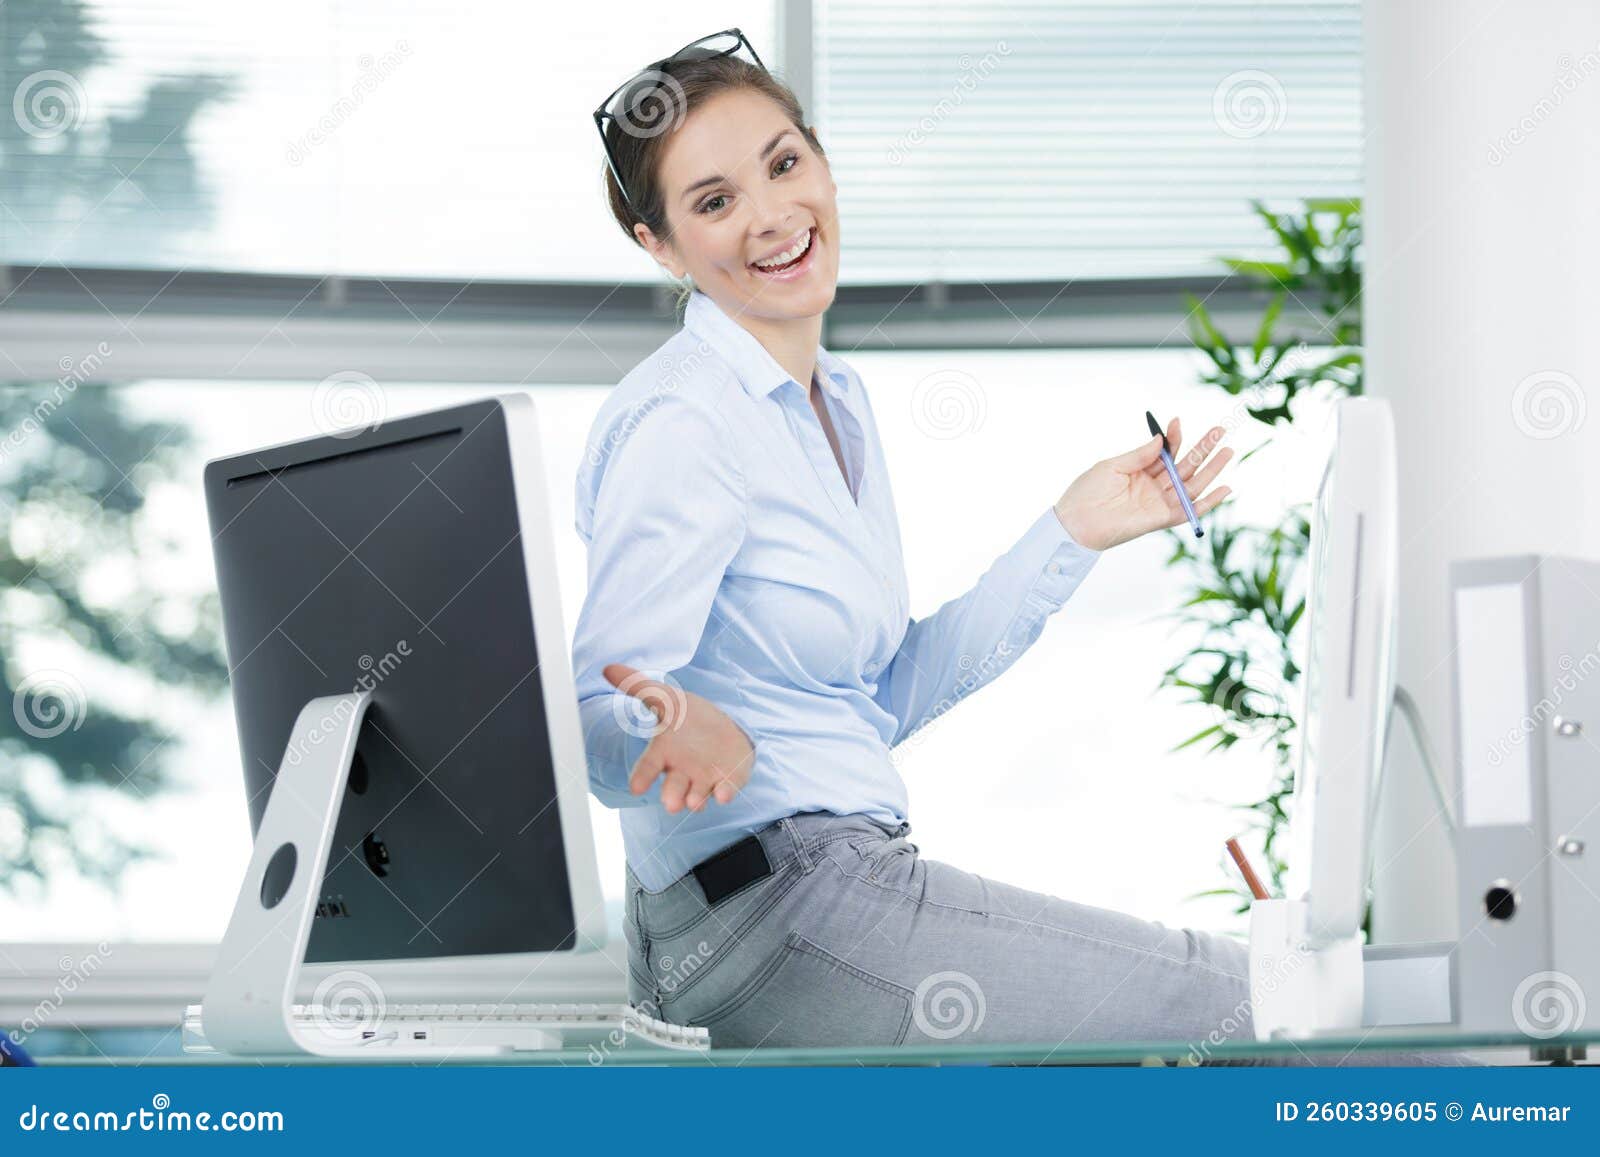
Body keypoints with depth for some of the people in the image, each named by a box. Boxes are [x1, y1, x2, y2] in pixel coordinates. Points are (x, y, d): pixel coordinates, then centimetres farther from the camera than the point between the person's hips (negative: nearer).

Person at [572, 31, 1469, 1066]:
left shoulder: (839, 401, 14)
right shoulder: (682, 424, -13)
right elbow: (592, 731, -17)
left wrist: (1073, 535, 14)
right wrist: (689, 736, -39)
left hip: (852, 879, 9)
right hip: (763, 922, -9)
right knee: (1257, 1010, -8)